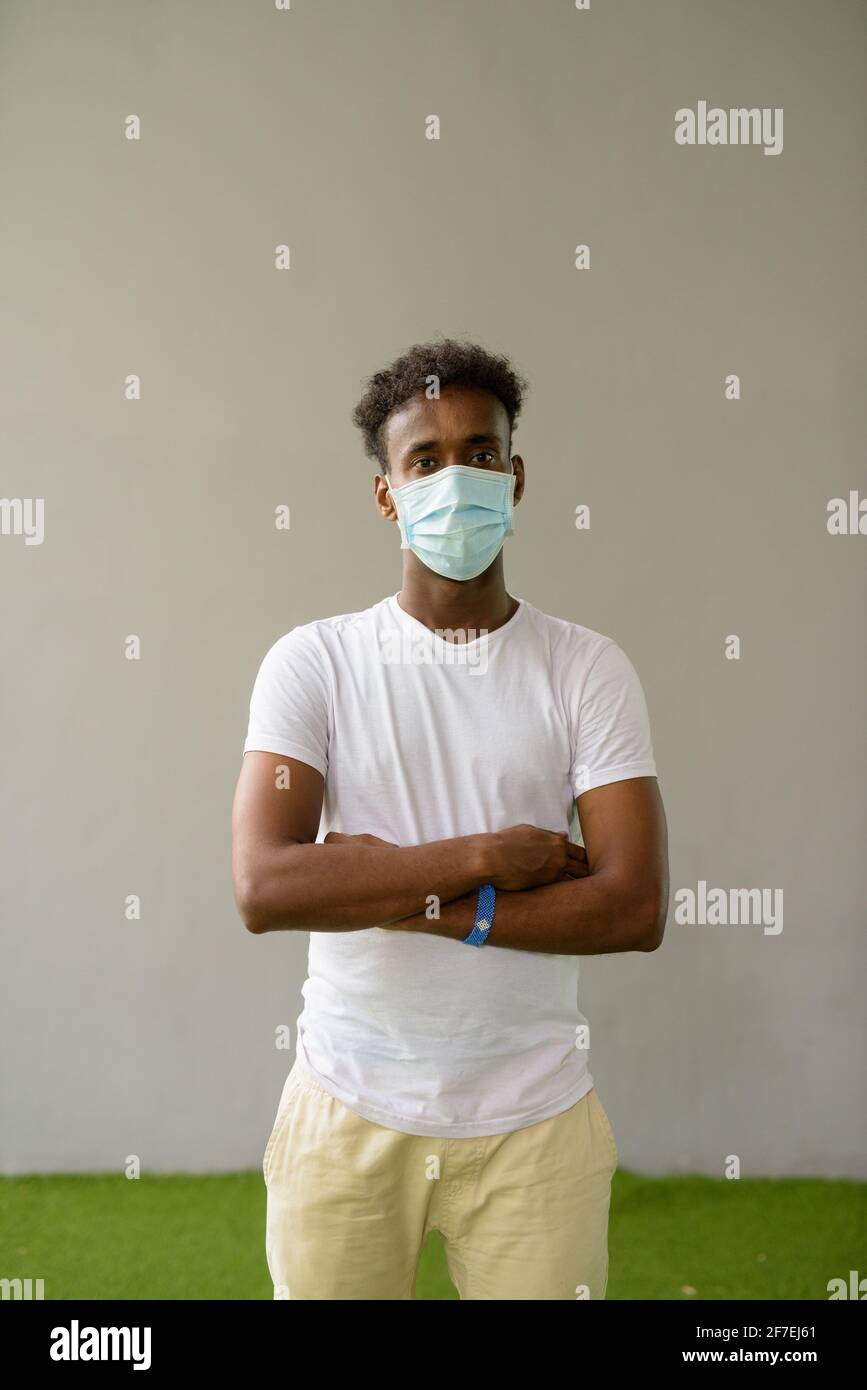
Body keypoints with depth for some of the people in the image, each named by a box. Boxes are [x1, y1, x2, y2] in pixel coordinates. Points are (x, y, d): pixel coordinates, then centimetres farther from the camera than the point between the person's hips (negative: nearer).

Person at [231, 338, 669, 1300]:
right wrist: (486, 855, -18)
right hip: (348, 1113, 0)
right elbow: (263, 888, -17)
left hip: (533, 1121, 0)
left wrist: (416, 901, -17)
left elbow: (636, 908, -12)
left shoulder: (589, 670, -2)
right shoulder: (313, 663, -3)